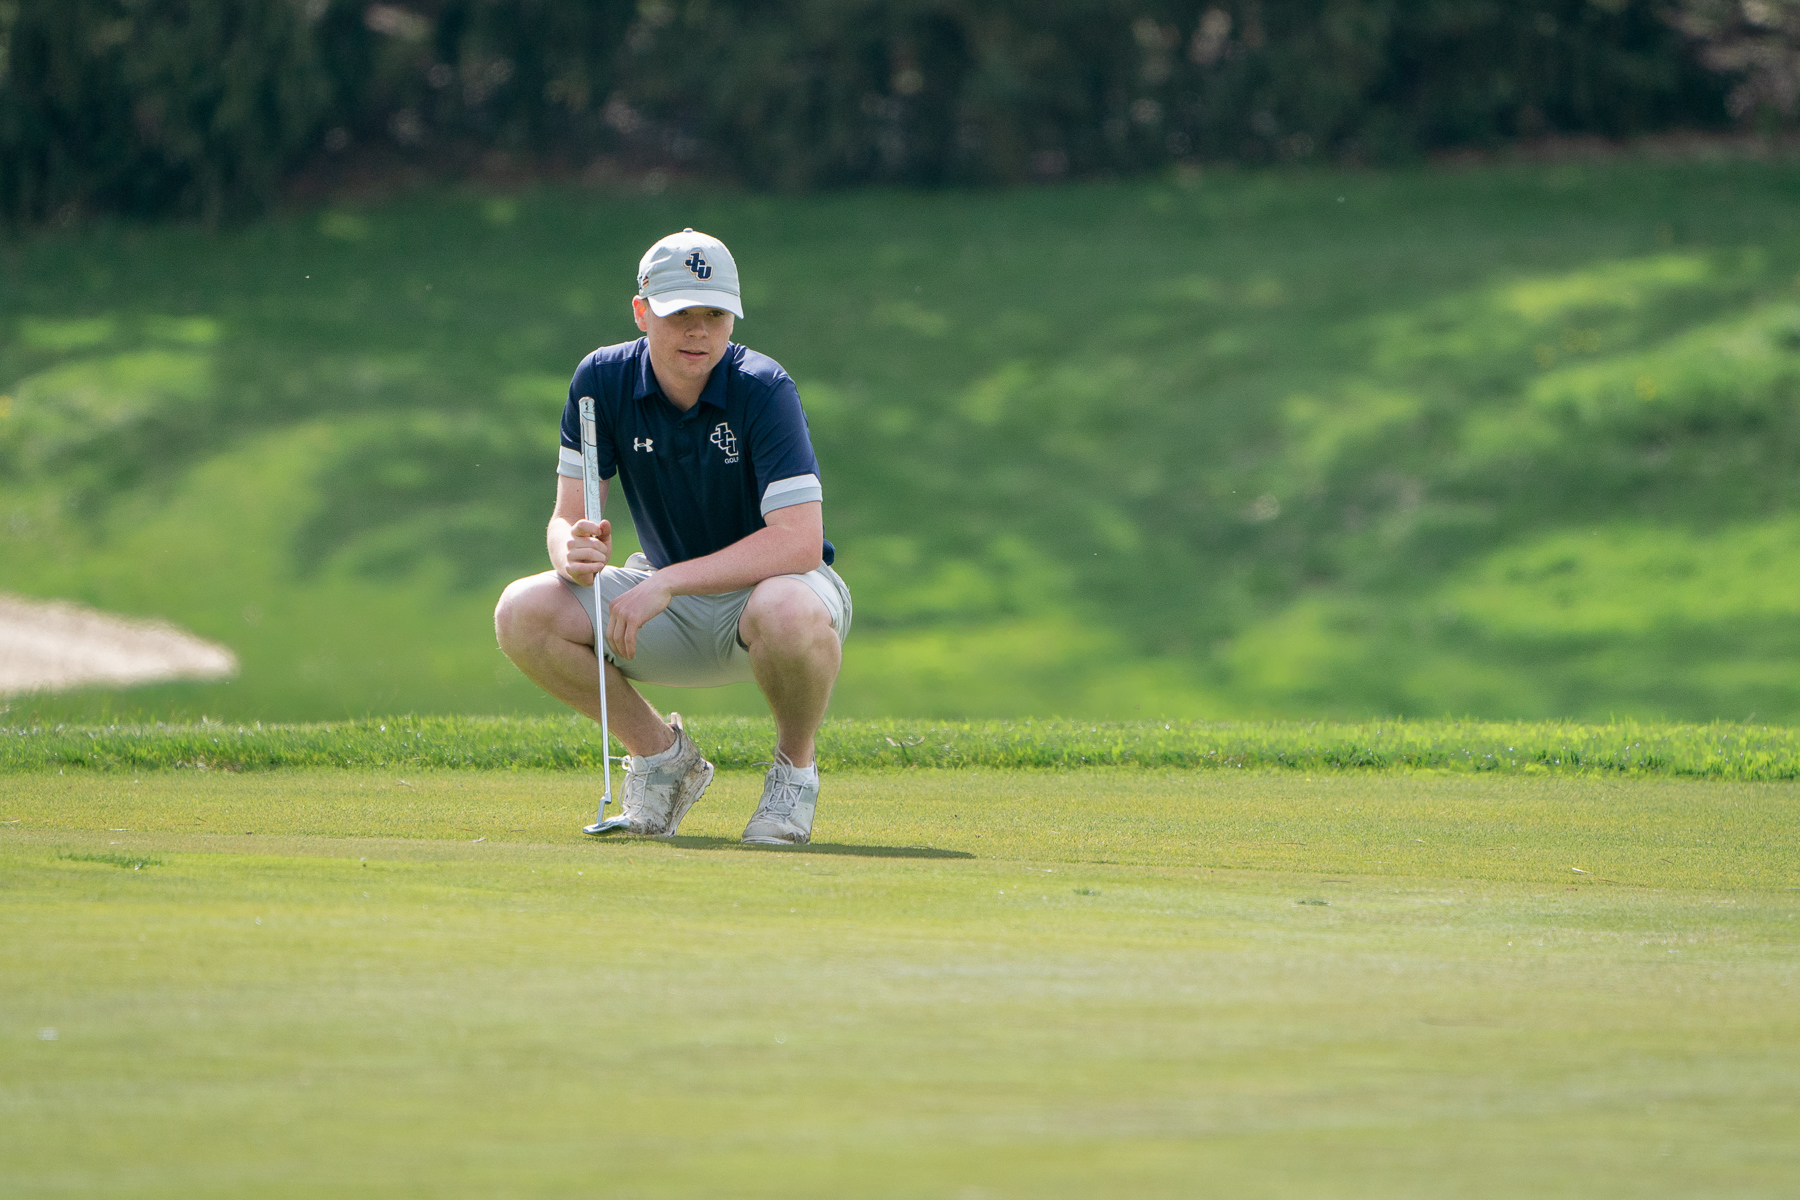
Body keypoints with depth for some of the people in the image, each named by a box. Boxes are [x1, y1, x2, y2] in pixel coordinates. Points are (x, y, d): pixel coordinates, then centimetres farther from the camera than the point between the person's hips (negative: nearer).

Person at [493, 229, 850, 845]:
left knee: (788, 611, -41)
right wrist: (575, 553, -33)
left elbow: (799, 541, -31)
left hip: (774, 582, -4)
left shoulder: (763, 389, -23)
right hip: (670, 602, 4)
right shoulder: (602, 379, -10)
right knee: (522, 613, -19)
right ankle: (660, 753, 4)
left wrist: (668, 582, -36)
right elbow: (567, 517, -7)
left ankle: (794, 765, -8)